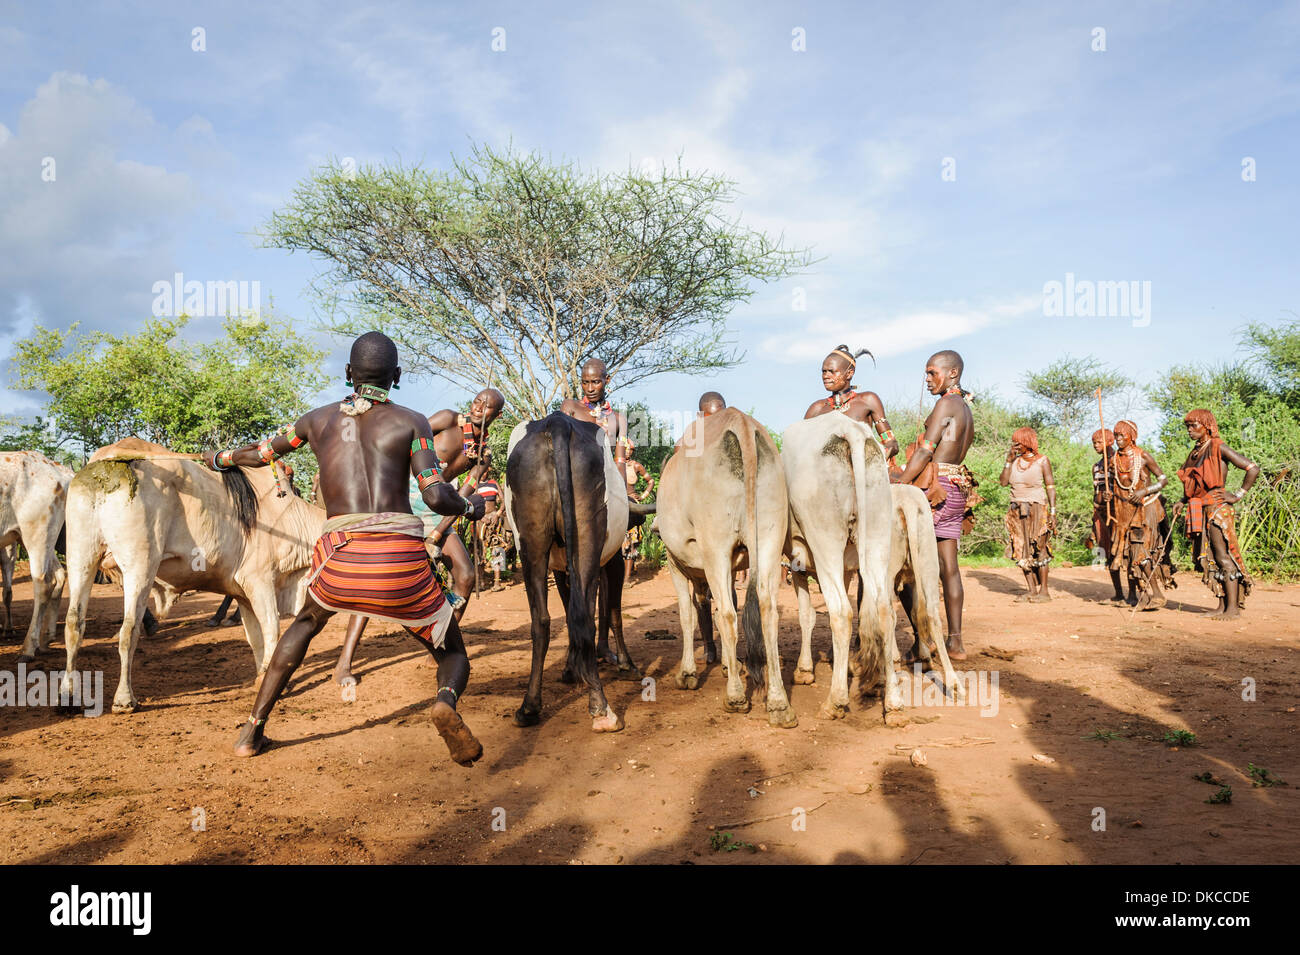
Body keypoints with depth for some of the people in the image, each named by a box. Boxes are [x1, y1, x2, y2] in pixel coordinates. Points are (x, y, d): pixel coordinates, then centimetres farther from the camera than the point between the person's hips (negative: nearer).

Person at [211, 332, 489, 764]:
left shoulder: (319, 418, 17)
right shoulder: (411, 422, 7)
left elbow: (260, 453, 34)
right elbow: (437, 497, -5)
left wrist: (221, 458, 56)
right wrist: (471, 506, 18)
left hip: (338, 559, 3)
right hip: (401, 559, -3)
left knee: (307, 621, 37)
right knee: (453, 654, 17)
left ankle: (253, 729, 33)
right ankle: (446, 700, -20)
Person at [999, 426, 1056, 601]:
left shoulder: (1042, 461, -2)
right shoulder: (1016, 460, 10)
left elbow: (1050, 487, -4)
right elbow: (1003, 482, 2)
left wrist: (1053, 512, -11)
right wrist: (1009, 461, -4)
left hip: (1036, 509, -5)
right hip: (1017, 511, 5)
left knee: (1039, 549, -5)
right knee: (1022, 551, 3)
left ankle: (1044, 591, 0)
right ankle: (1032, 590, 8)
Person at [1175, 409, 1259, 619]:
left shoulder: (1218, 448, -9)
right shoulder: (1196, 451, 15)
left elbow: (1253, 468, -14)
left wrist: (1238, 495, -11)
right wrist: (1184, 501, 14)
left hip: (1217, 509, -8)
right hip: (1199, 511, 8)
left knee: (1223, 558, -7)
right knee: (1207, 559, 8)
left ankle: (1233, 607, -1)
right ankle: (1223, 605, 14)